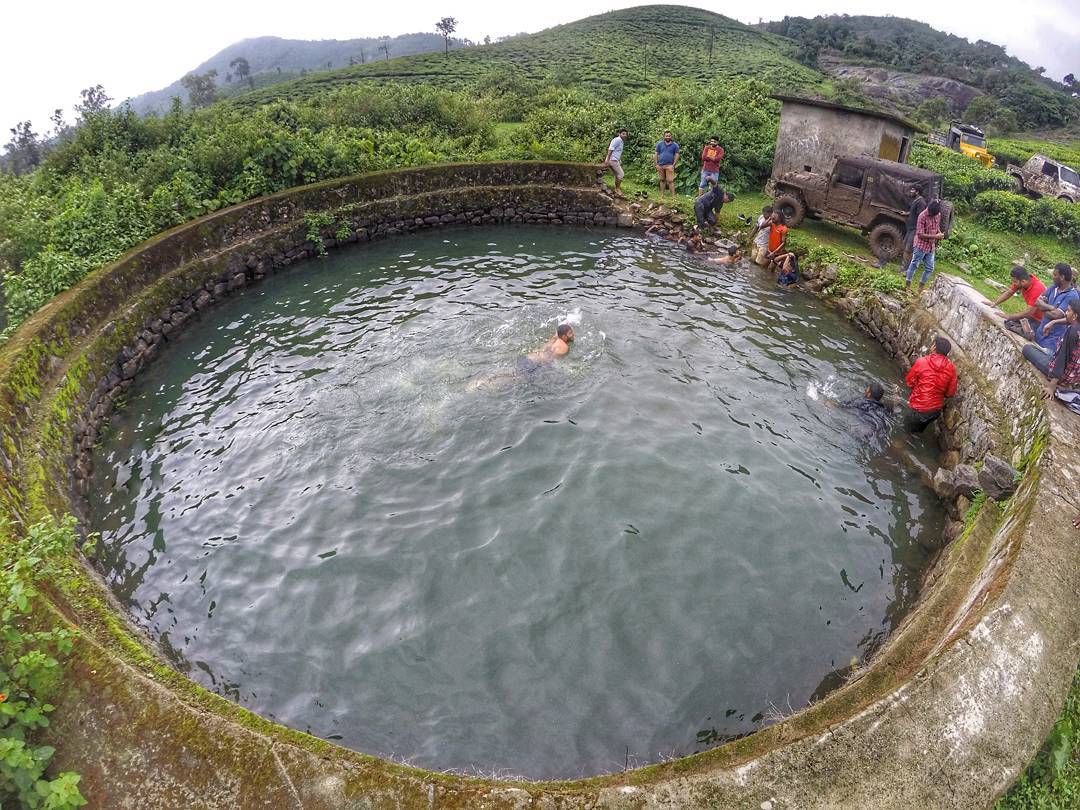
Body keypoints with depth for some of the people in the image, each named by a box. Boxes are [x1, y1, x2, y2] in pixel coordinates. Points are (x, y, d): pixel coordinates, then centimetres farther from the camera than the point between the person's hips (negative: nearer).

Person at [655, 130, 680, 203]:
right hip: (660, 165, 3)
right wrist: (657, 164, 1)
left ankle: (673, 197, -11)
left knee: (670, 181, -10)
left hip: (669, 165, -3)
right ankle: (661, 196, 15)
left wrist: (673, 165, -7)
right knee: (662, 180, 9)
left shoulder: (675, 145, 4)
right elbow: (656, 154, 10)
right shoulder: (660, 144, 9)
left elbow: (677, 155, 2)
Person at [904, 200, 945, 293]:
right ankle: (907, 285, 14)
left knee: (929, 268, 9)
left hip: (931, 246, 6)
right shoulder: (923, 216, -20)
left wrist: (939, 234, -4)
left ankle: (921, 287, 19)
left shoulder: (938, 215, 0)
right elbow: (920, 234, -20)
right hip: (921, 245, -6)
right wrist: (935, 236, -23)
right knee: (914, 264, 4)